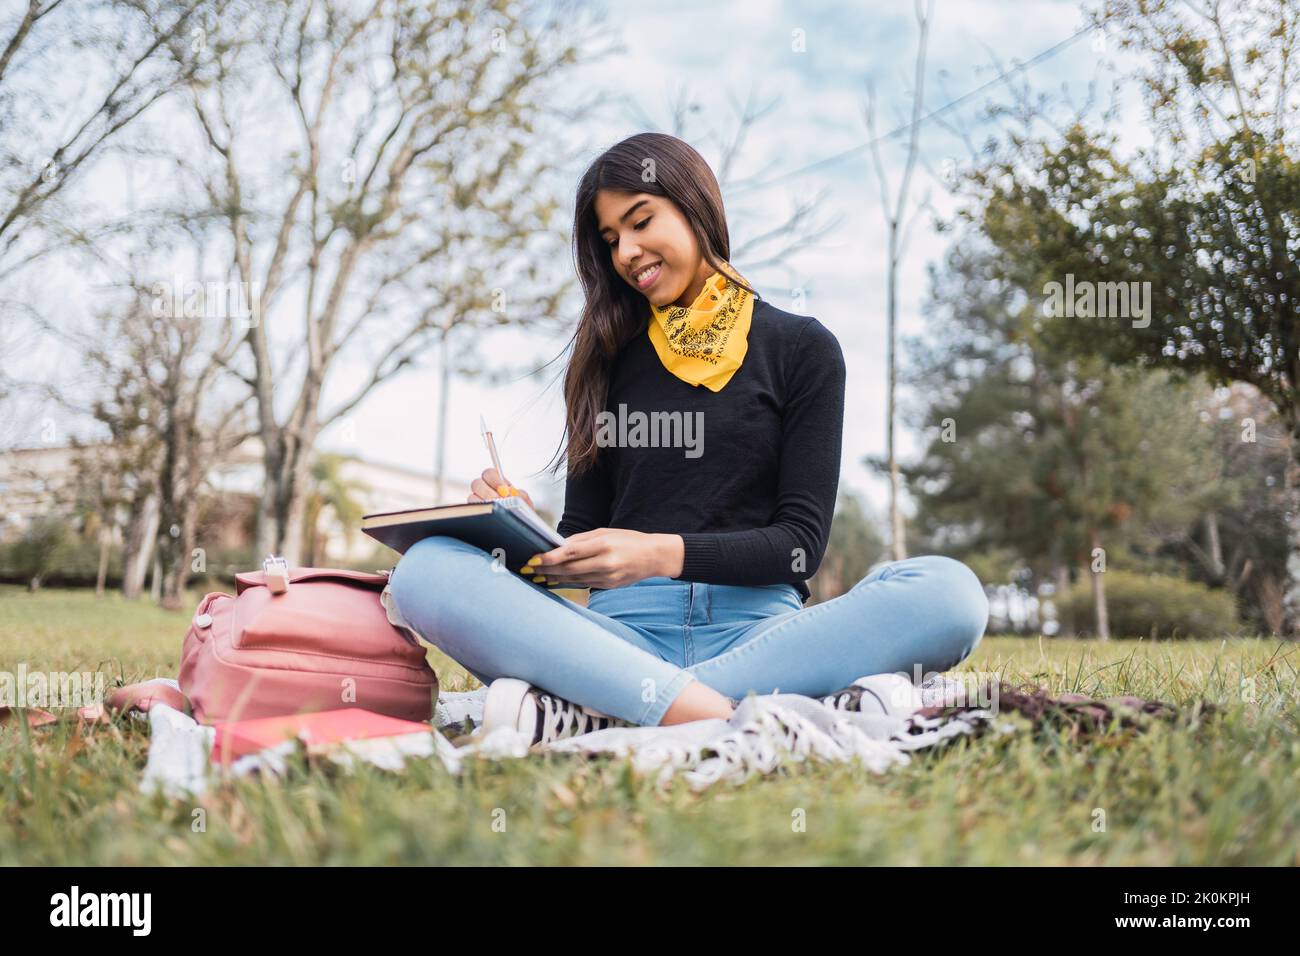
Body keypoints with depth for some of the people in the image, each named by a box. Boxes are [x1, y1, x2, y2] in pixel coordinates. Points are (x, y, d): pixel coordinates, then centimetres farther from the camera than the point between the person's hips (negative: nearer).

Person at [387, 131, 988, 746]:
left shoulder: (801, 348, 11)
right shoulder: (606, 362, 18)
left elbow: (801, 540, 1)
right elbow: (583, 534, 16)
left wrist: (665, 554, -15)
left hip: (755, 624, -1)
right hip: (623, 630, 1)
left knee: (950, 590, -30)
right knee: (427, 571, -23)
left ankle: (594, 711, -34)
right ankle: (716, 713, -38)